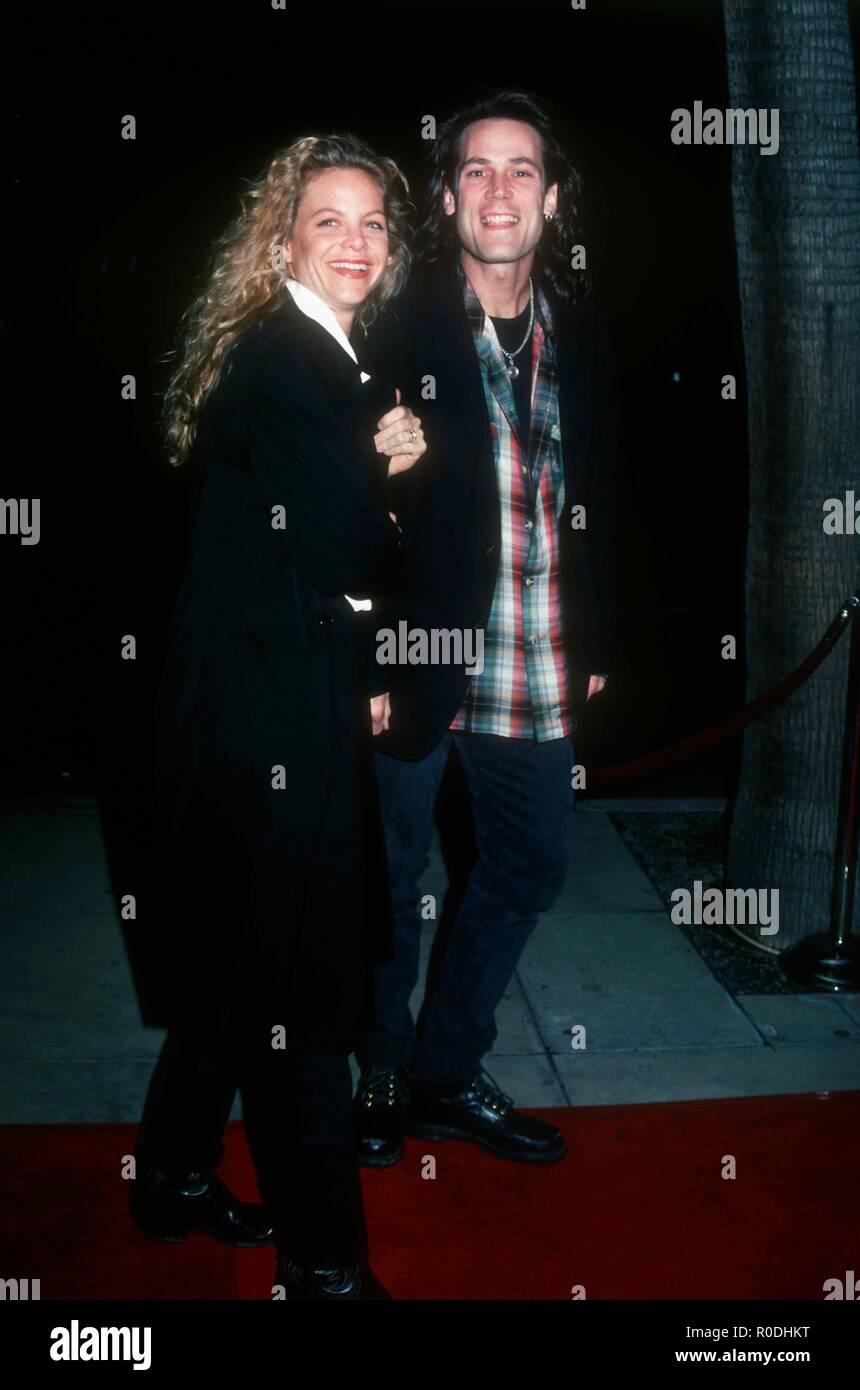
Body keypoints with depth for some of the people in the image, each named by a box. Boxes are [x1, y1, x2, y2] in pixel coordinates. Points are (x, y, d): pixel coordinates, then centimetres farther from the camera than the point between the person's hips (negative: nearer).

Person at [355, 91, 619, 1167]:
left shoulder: (579, 332, 9)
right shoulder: (396, 323, -6)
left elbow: (594, 498, 13)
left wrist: (593, 641, 11)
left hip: (539, 664, 5)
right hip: (417, 646, -5)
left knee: (531, 863, 14)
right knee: (392, 875, 8)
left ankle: (448, 1074, 32)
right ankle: (383, 1076, 31)